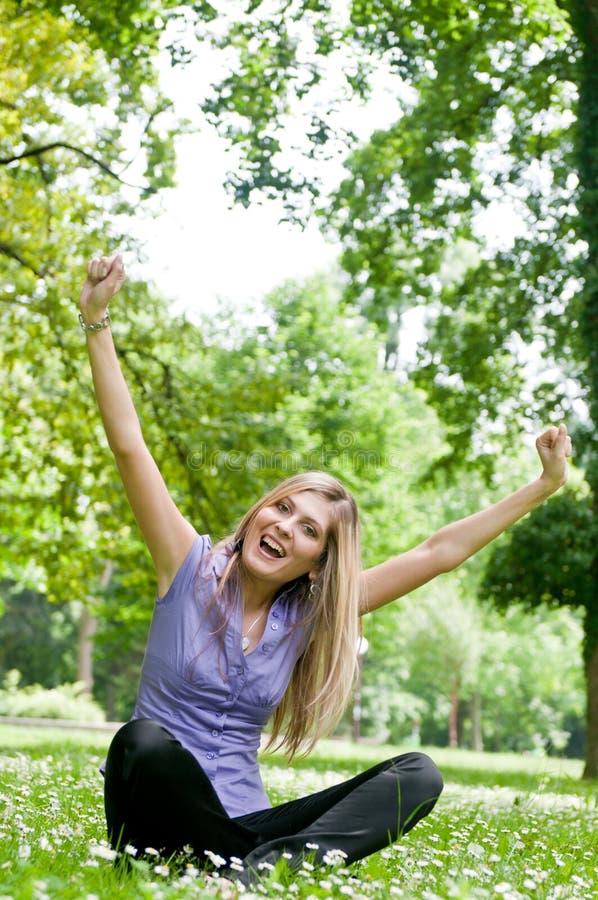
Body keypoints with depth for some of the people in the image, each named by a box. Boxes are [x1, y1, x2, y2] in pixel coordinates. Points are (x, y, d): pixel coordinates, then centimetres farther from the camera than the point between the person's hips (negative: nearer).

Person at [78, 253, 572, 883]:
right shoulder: (192, 568, -1)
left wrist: (543, 485, 8)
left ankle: (267, 866, -34)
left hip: (241, 824, 4)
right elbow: (129, 447, -9)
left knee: (417, 774, -15)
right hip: (162, 823, -4)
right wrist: (96, 323, -15)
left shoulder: (311, 614, 7)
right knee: (144, 739, -38)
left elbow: (437, 554, 8)